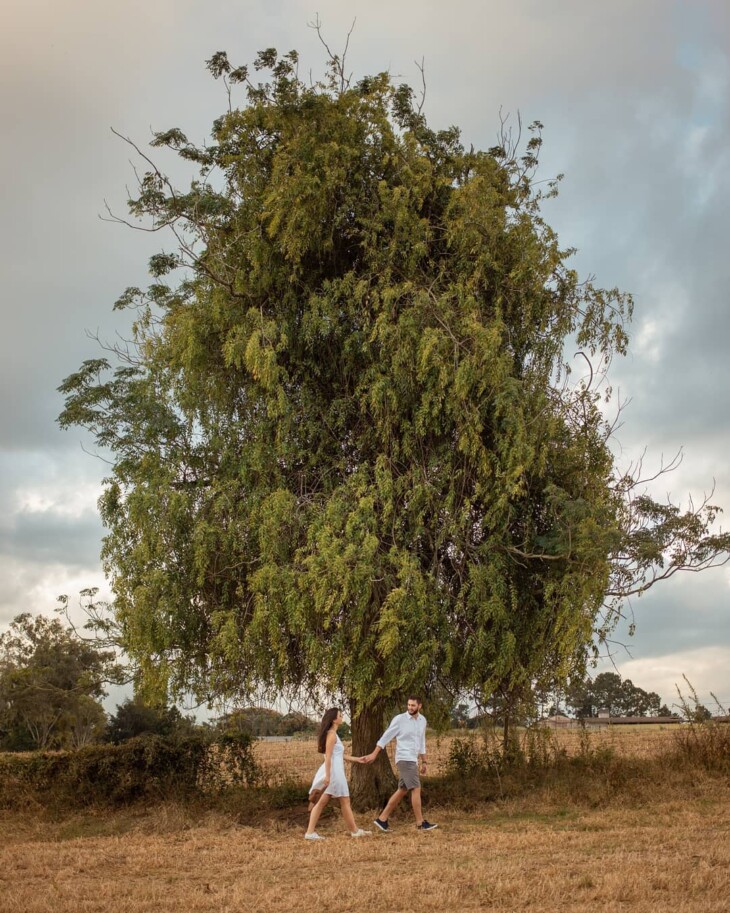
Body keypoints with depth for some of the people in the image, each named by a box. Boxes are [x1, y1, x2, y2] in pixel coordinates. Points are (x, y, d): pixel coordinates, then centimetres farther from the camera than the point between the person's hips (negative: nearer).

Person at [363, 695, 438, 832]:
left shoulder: (422, 720, 11)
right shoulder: (399, 719, -8)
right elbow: (386, 737, -5)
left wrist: (424, 761, 21)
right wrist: (374, 754, -7)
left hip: (413, 760, 8)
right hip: (405, 759, -8)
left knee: (402, 791, 8)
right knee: (416, 789, -10)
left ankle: (382, 819, 14)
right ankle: (421, 823, -4)